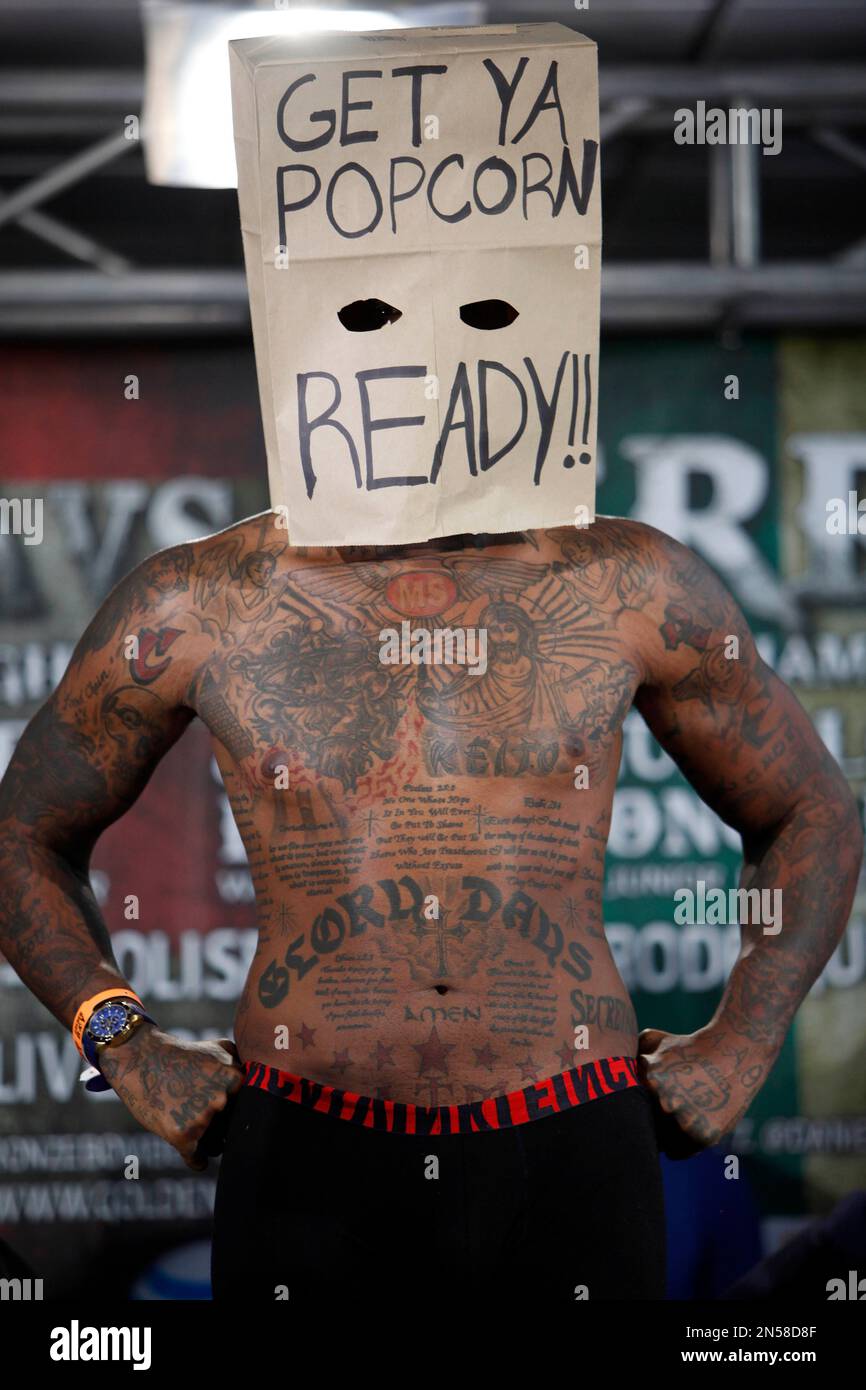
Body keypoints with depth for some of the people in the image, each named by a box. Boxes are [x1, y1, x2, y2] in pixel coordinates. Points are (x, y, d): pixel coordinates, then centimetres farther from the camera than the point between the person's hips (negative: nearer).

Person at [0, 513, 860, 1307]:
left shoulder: (636, 587, 2)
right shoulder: (195, 605, 1)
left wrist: (740, 1050, 3)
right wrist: (125, 1049, 1)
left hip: (575, 1160, 1)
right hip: (308, 1161, 0)